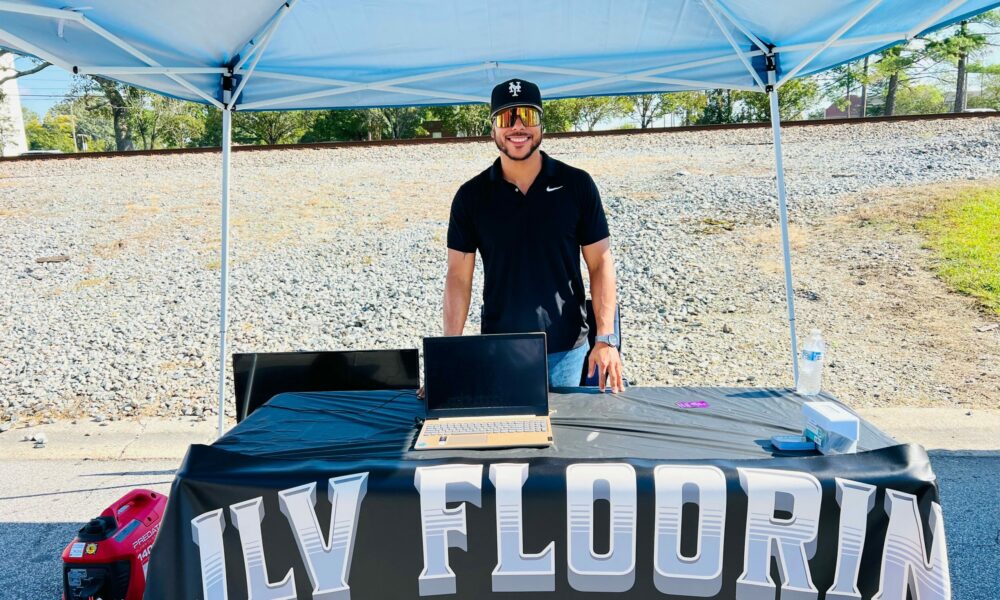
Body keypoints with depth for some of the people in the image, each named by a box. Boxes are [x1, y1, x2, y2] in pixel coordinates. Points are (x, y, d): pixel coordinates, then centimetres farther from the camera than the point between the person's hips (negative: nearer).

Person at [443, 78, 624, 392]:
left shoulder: (577, 185, -2)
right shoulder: (471, 196, 0)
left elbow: (600, 264, -1)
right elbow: (459, 276, 0)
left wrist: (605, 338, -9)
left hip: (567, 350, 0)